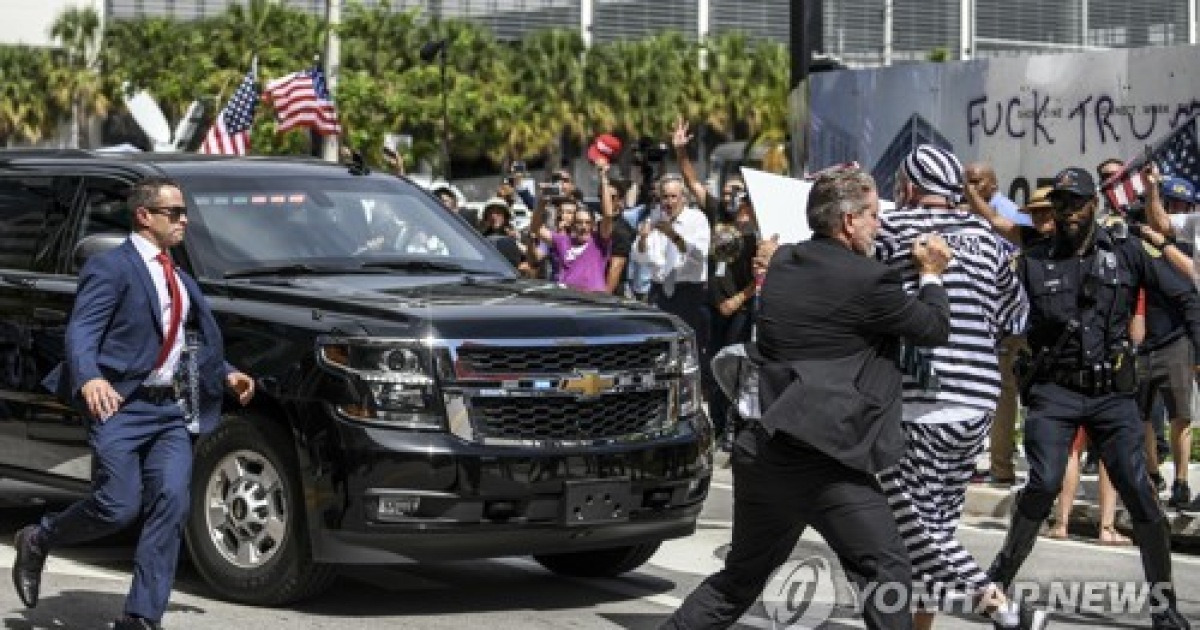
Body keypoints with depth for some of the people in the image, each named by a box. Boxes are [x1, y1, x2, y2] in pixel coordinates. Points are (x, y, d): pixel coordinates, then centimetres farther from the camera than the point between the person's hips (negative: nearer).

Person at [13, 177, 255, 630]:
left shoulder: (178, 277, 18)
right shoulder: (112, 268, -7)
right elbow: (81, 330, -18)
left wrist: (227, 373, 21)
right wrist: (90, 380, -35)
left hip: (170, 410, 7)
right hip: (120, 406, -7)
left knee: (171, 504, -6)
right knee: (118, 508, -9)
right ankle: (37, 541, 20)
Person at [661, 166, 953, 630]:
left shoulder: (782, 261, 11)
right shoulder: (867, 280, -10)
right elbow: (936, 329, 1)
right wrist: (931, 275, 19)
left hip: (761, 451, 8)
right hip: (825, 460, -8)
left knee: (741, 577, 20)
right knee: (884, 574, -1)